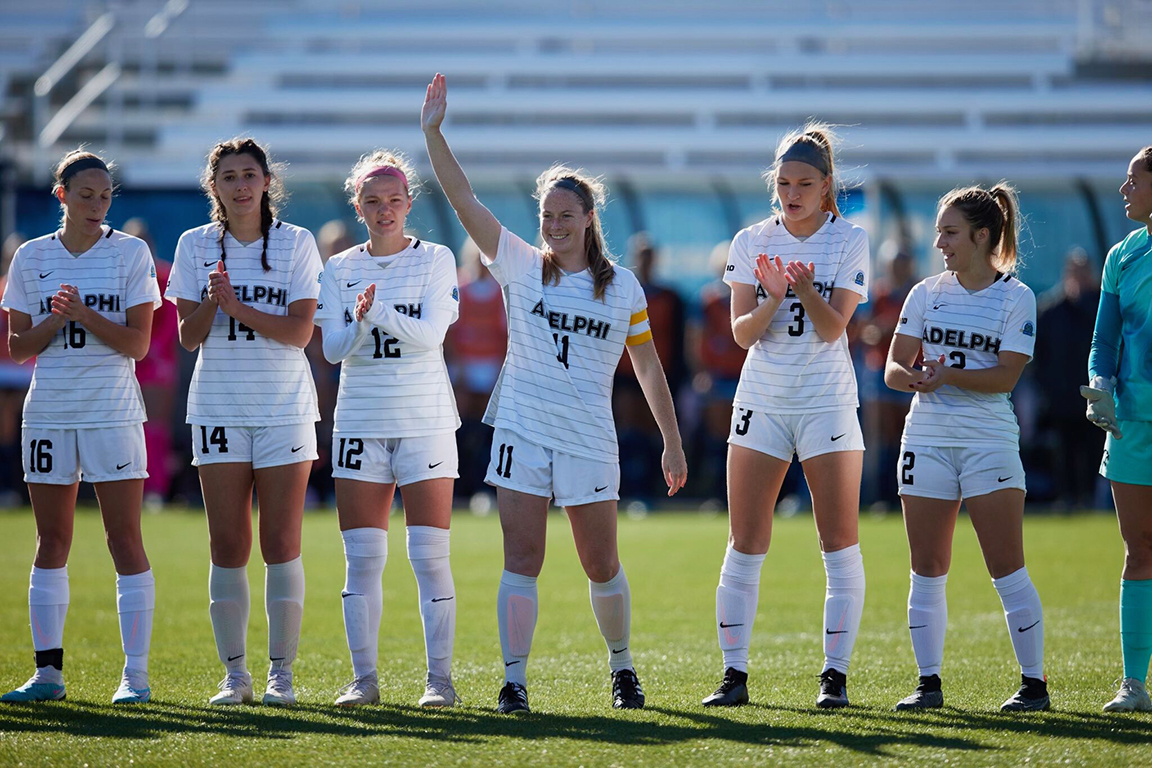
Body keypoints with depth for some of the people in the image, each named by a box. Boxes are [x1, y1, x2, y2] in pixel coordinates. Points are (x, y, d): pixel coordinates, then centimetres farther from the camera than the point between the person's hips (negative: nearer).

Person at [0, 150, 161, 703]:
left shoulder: (130, 253, 0)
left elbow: (138, 343, -5)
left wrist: (84, 314, -18)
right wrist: (57, 320, -12)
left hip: (113, 413, -3)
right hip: (48, 410, 3)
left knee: (125, 542, -5)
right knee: (51, 542, 5)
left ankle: (135, 673, -4)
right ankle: (48, 671, 9)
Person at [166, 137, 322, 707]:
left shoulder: (296, 243, 1)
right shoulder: (196, 246, 6)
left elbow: (301, 330, -7)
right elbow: (188, 336, 2)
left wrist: (238, 307, -17)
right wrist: (212, 300, -17)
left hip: (285, 408, -1)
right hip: (218, 409, 2)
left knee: (281, 544, -4)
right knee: (227, 546, 0)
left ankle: (281, 671, 1)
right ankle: (234, 673, 6)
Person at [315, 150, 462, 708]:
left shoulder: (435, 260, 2)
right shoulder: (339, 269, 9)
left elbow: (429, 334, -10)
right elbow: (333, 348, -1)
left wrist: (376, 310, -24)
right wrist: (359, 322, -21)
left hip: (426, 422, -2)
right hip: (360, 422, 2)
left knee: (430, 556, -5)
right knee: (362, 558, 1)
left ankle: (439, 676, 0)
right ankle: (363, 677, 7)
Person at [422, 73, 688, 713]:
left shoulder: (623, 286, 4)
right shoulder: (522, 267, 3)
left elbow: (649, 367, 9)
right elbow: (464, 199, -5)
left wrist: (673, 442, 7)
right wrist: (433, 131, -14)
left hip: (590, 441, 0)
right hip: (523, 433, 0)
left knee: (602, 566, 7)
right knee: (521, 561, -7)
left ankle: (622, 667, 27)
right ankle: (515, 681, -9)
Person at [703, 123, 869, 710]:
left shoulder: (850, 242, -1)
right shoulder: (751, 243, 4)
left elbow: (833, 327, -10)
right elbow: (743, 333, -3)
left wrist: (806, 288, -29)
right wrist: (772, 299, -23)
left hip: (828, 403, -2)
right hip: (761, 401, 2)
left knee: (839, 544, -3)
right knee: (745, 545, -1)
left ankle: (835, 674, 2)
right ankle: (734, 673, 3)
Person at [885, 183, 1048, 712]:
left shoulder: (1017, 298, -1)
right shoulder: (925, 294, 9)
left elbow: (1006, 375, -10)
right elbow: (894, 367, 5)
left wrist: (949, 375, -23)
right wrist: (915, 378, -18)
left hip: (989, 440, -4)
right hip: (927, 437, 4)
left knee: (1006, 568, -6)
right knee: (926, 569, 2)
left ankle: (1033, 682, 1)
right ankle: (929, 682, 9)